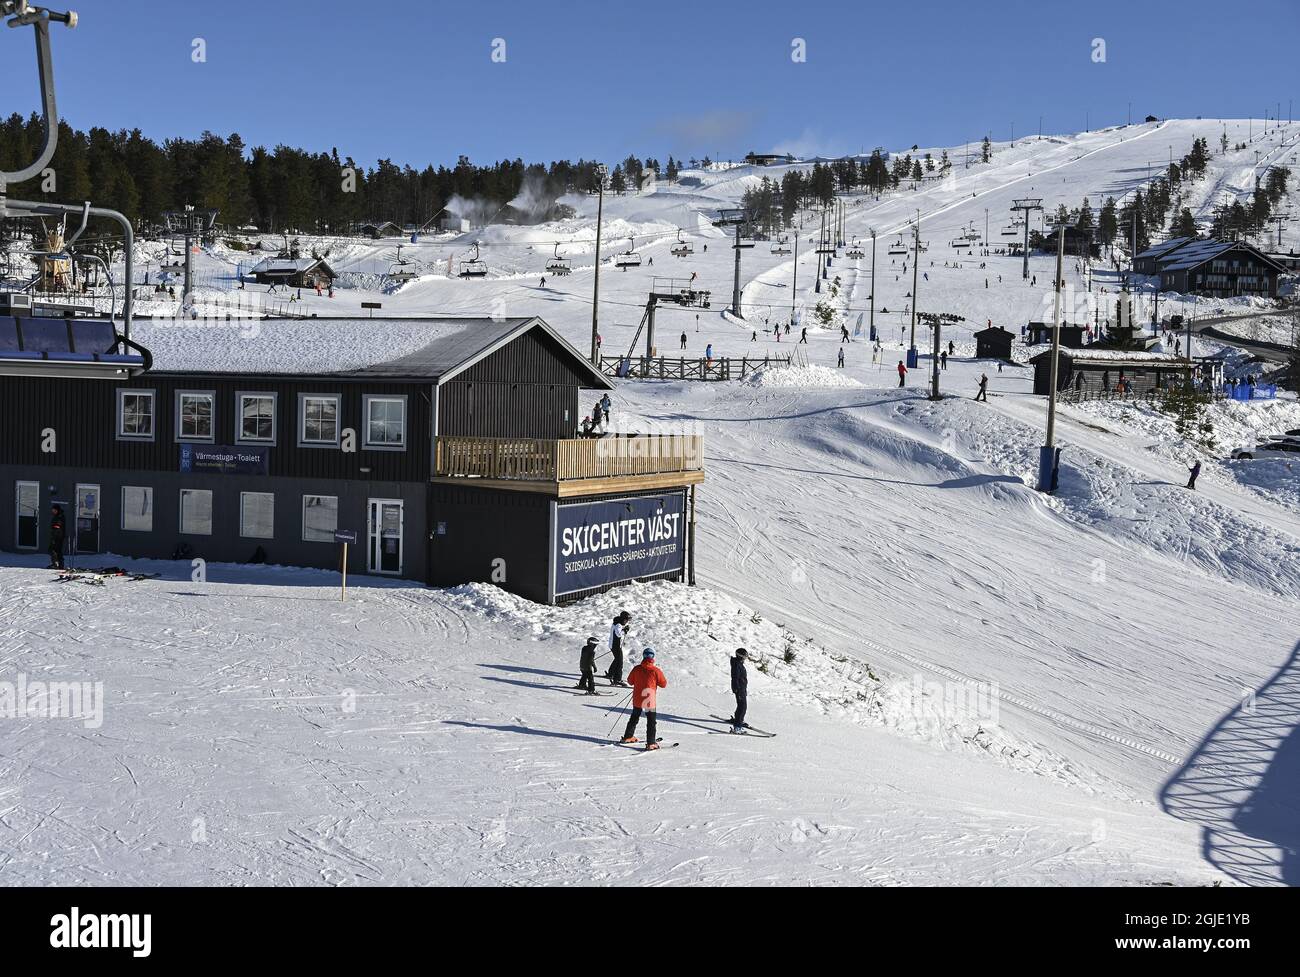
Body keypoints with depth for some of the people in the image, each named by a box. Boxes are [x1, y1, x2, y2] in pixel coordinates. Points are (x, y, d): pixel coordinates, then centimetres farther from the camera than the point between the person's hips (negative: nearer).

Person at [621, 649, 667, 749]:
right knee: (651, 722, 3)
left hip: (637, 700, 4)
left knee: (634, 718, 23)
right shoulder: (656, 670, -14)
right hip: (650, 701, -4)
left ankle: (628, 737, 32)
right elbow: (664, 684, -6)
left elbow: (630, 681, 9)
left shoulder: (636, 669, -5)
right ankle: (651, 743, -3)